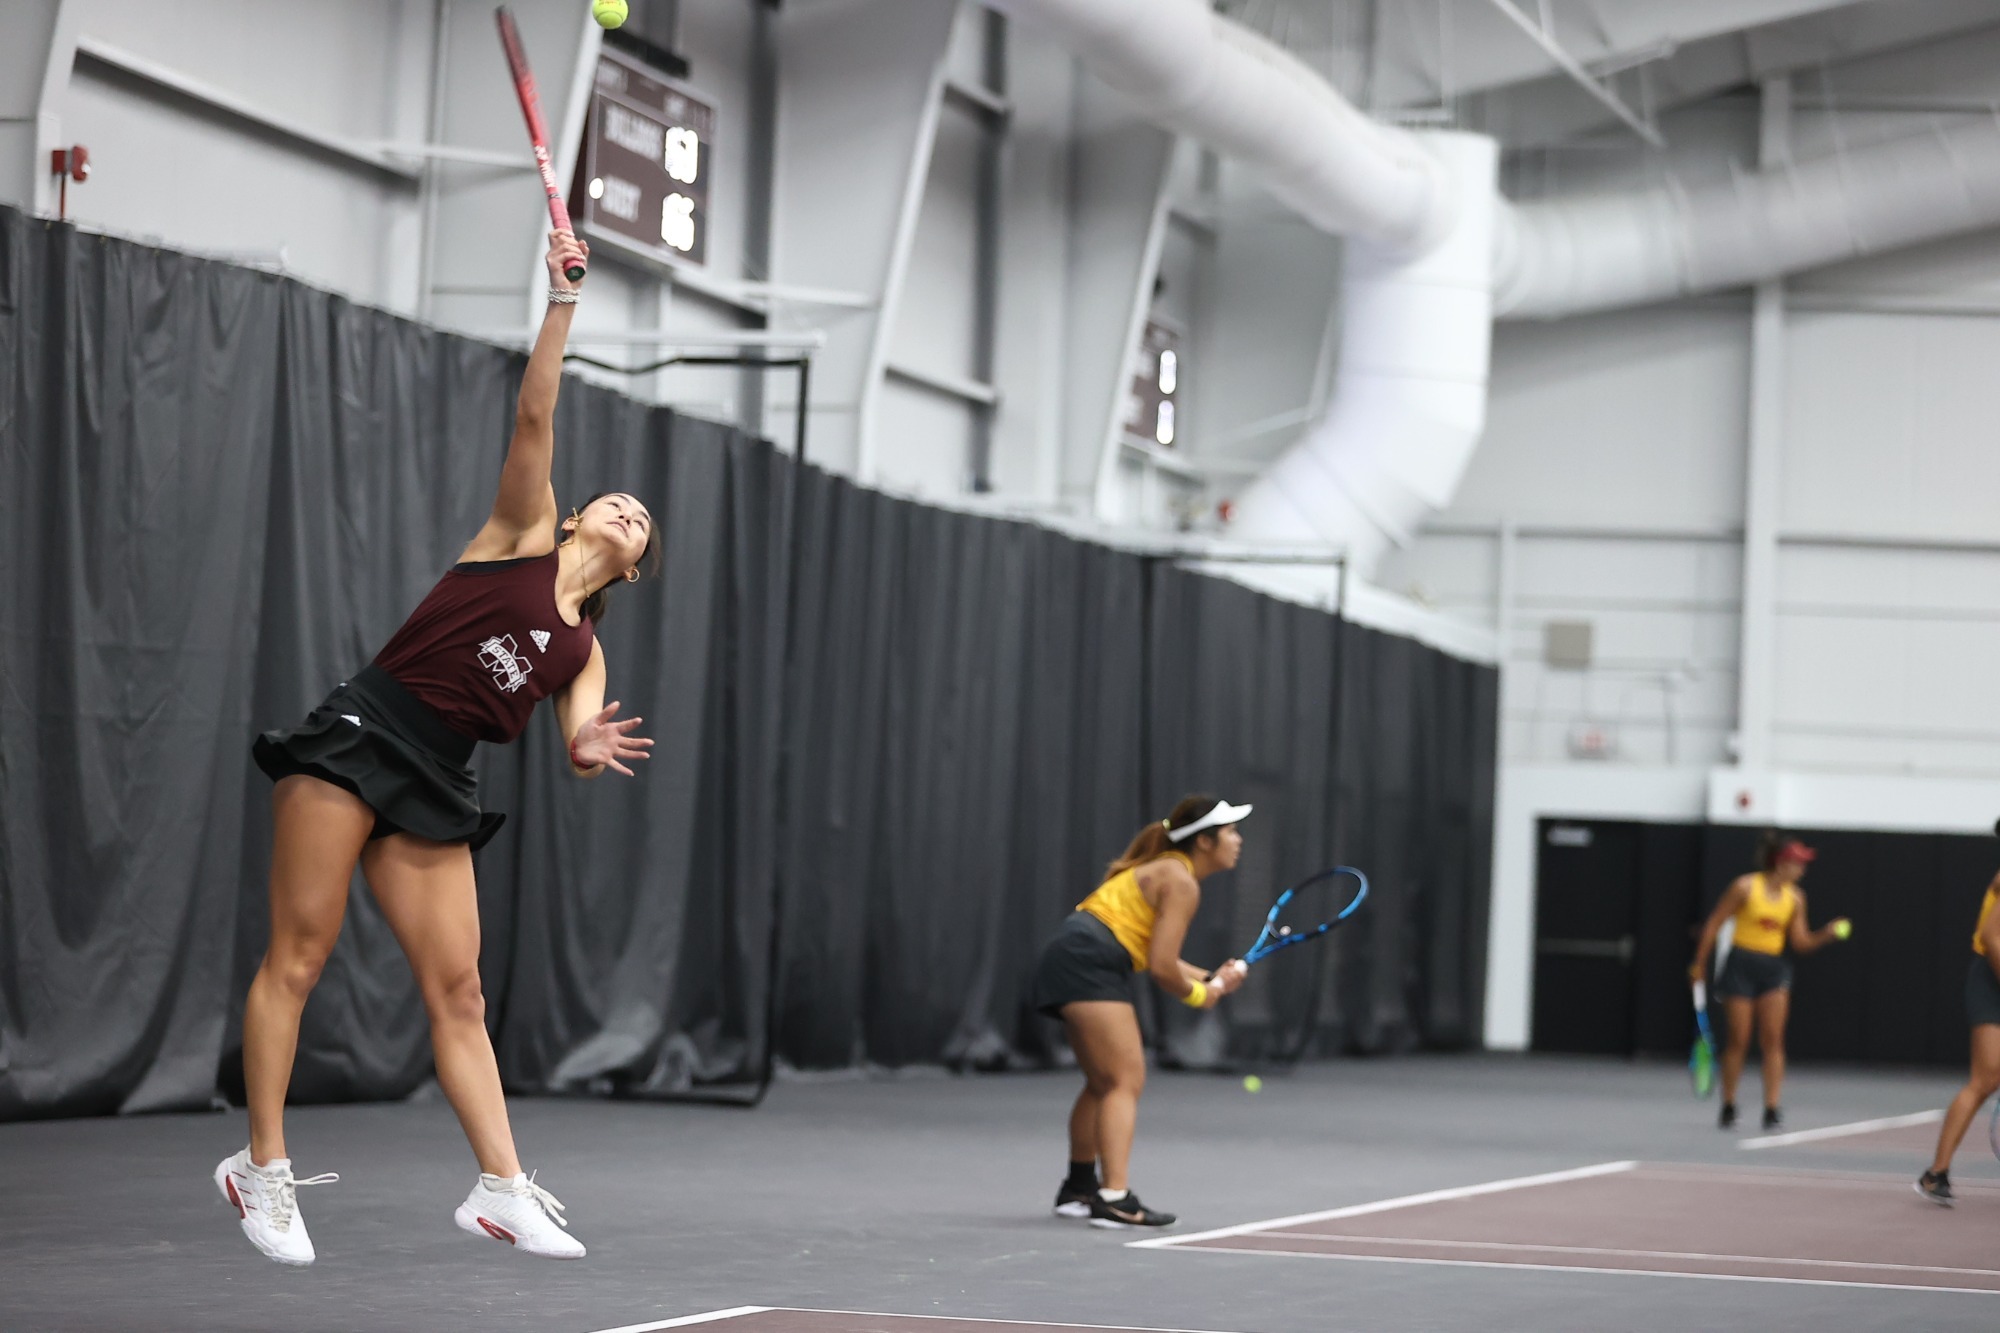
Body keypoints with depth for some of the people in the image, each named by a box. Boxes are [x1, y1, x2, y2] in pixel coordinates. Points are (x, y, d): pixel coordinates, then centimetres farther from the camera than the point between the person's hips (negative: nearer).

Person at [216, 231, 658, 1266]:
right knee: (297, 956, -7)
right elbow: (534, 416, -4)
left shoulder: (583, 649, 18)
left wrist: (592, 748, -19)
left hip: (435, 787, 5)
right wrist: (564, 300, -10)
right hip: (357, 738, -5)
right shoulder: (524, 532, 7)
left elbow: (578, 745, 5)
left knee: (457, 989, 1)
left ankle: (501, 1189, -1)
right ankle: (262, 1168, -4)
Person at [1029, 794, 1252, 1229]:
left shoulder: (1166, 870, 21)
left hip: (1071, 962, 11)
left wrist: (1211, 979, 10)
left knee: (1104, 1083, 20)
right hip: (1090, 961, -11)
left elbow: (1155, 957, 20)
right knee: (1127, 1079, -16)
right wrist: (1200, 996, 3)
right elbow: (1161, 968, -15)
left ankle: (1078, 1190, 29)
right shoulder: (1182, 883, -10)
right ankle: (1114, 1197, -26)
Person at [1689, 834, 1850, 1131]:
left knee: (1773, 1039, -8)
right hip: (1741, 965, -3)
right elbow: (1715, 924, -2)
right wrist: (1700, 962, -1)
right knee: (1739, 1039, 0)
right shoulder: (1746, 887, -9)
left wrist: (1826, 934, -10)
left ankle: (1773, 1107, -12)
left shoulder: (1795, 897, 4)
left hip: (1774, 968, 3)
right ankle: (1728, 1107, 14)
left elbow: (1800, 941, 8)